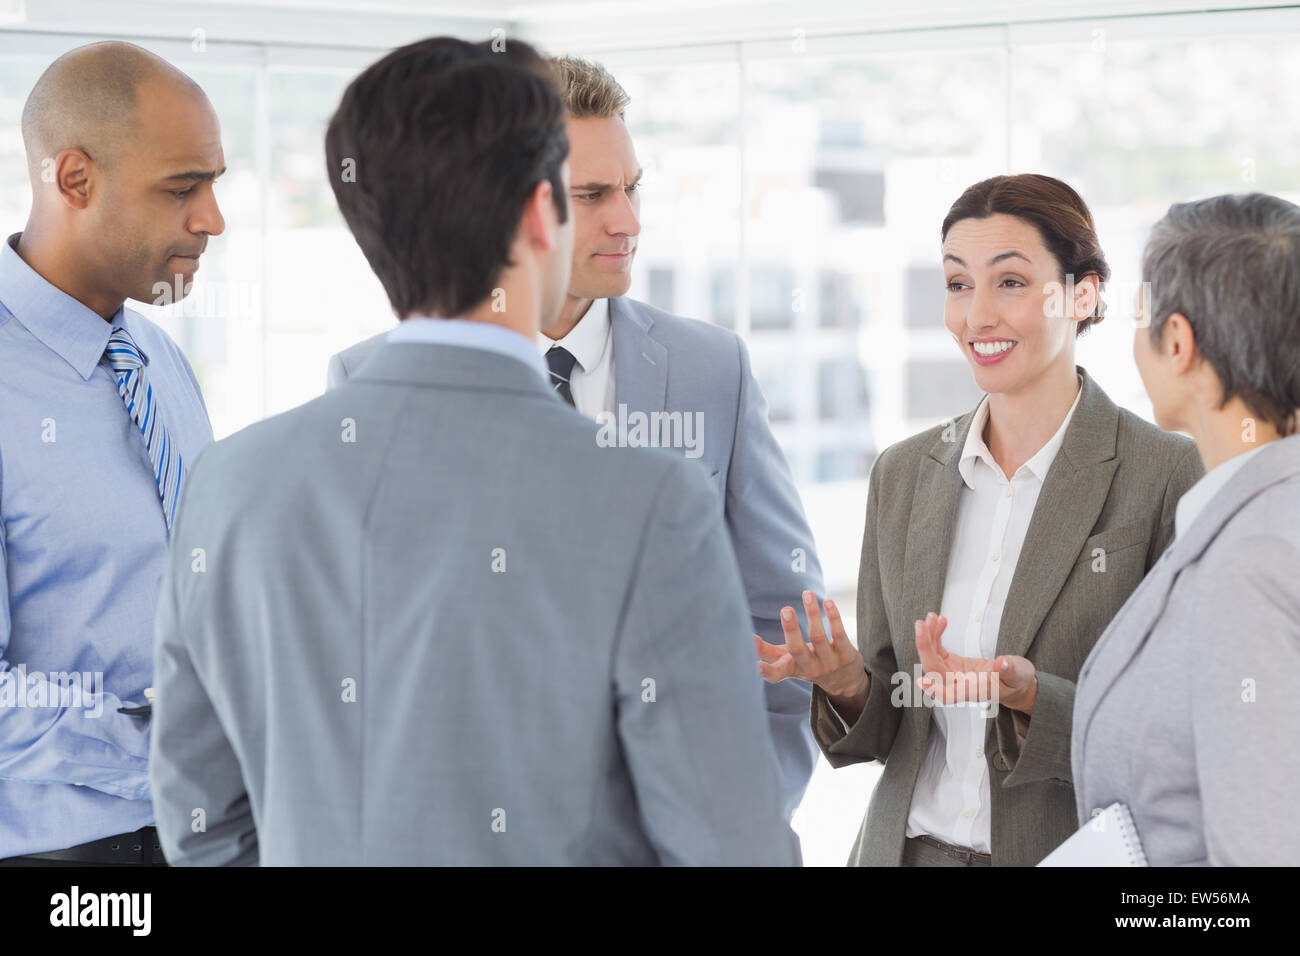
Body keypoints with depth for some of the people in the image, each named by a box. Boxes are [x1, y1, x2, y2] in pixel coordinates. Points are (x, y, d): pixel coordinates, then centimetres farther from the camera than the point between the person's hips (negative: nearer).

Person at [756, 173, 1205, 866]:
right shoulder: (903, 474, 3)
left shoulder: (1170, 473, -11)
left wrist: (1030, 698, -25)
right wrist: (850, 685, -12)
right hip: (911, 845, 4)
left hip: (1074, 855, -4)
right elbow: (888, 725, 7)